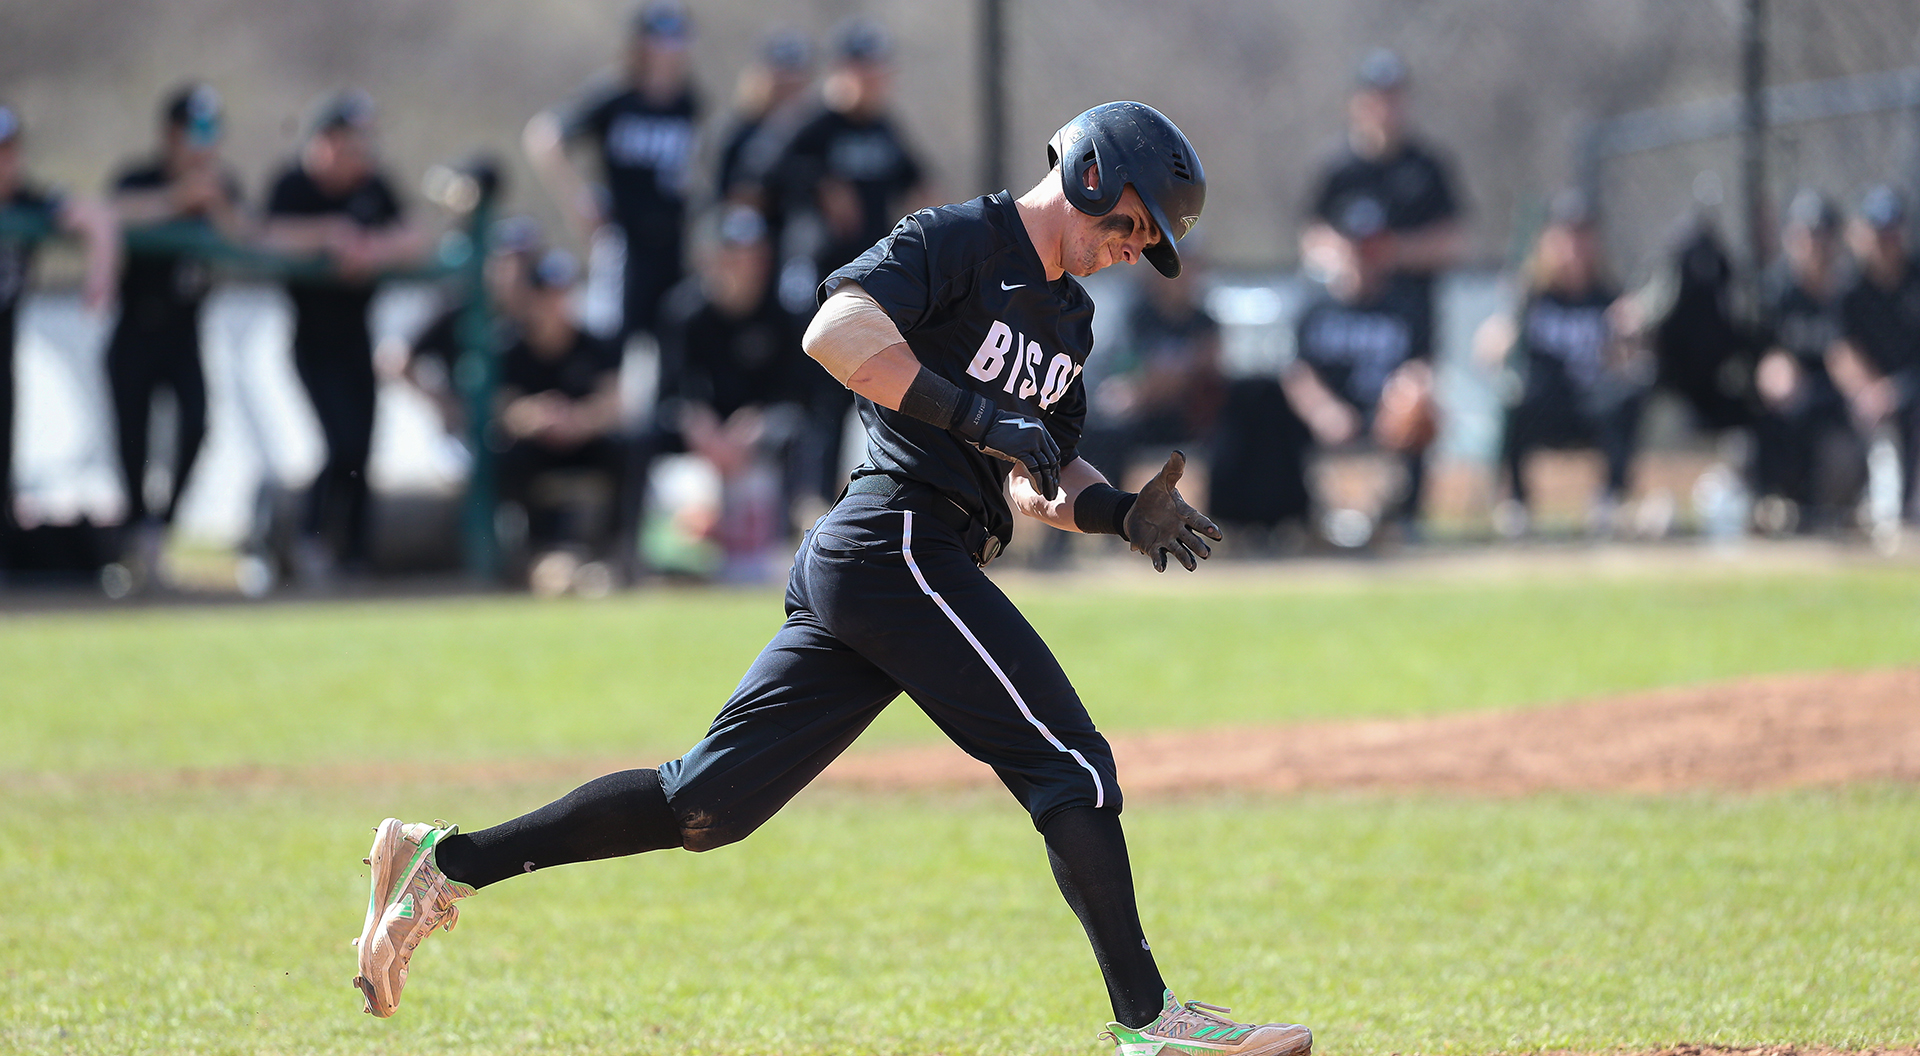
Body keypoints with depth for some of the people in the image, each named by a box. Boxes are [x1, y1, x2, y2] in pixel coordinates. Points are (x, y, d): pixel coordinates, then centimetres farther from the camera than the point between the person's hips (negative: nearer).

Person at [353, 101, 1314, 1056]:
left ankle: (449, 862, 7)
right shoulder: (956, 241, -5)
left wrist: (1119, 512, 7)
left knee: (709, 800, 5)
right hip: (901, 541, -9)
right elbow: (833, 333, -20)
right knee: (1071, 765, -8)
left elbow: (1032, 479, 26)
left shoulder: (1067, 315, 23)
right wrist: (973, 412, -22)